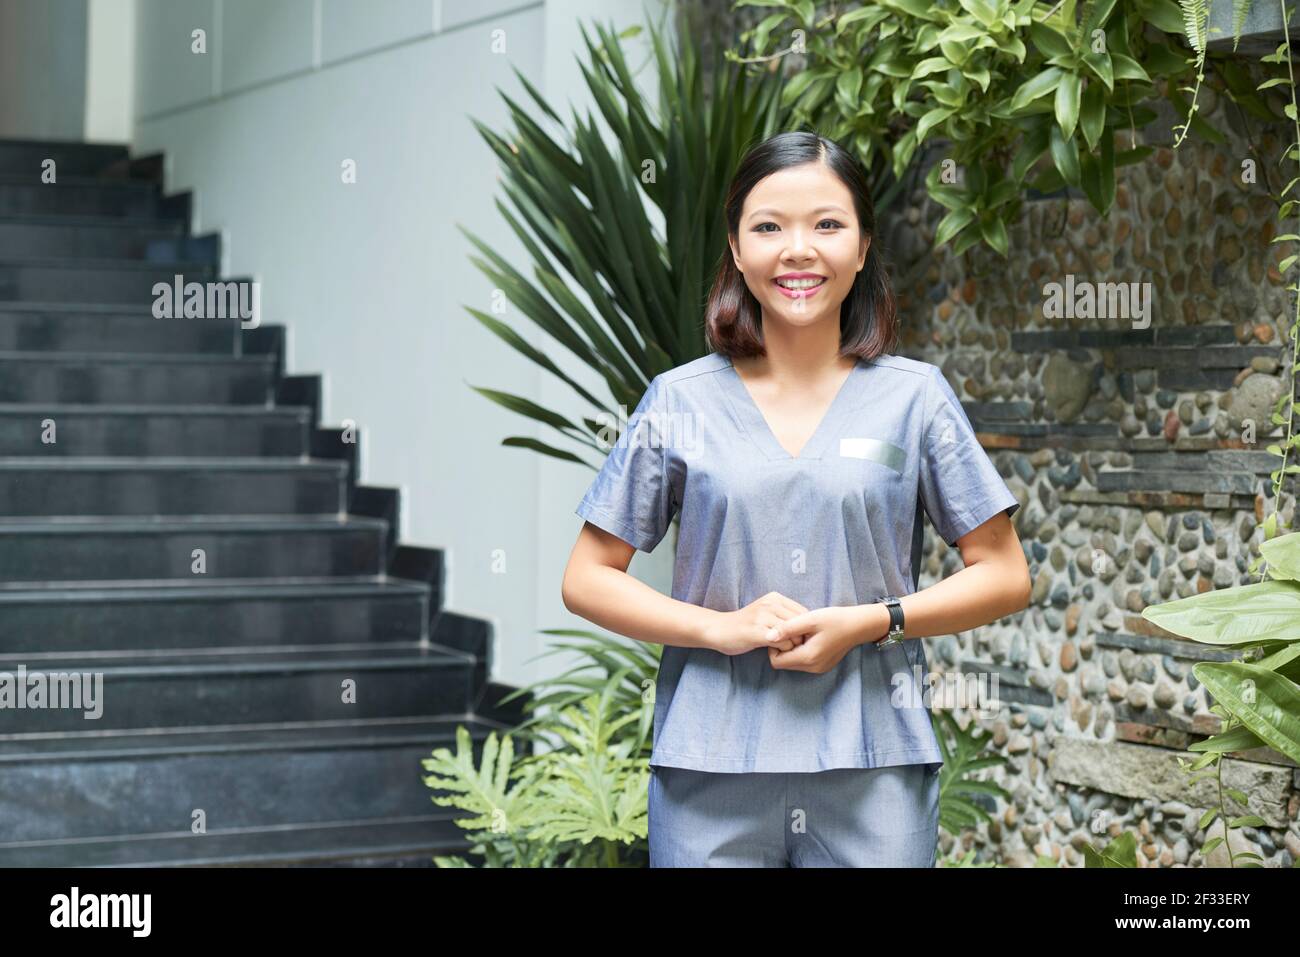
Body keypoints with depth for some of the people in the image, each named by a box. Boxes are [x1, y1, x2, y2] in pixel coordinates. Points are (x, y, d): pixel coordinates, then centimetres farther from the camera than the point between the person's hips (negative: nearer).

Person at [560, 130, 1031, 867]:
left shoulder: (915, 398, 5)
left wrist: (867, 622, -10)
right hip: (711, 771, 0)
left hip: (874, 771, 0)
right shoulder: (681, 404, 5)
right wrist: (718, 628, -9)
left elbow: (1005, 577, 6)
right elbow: (587, 580, 7)